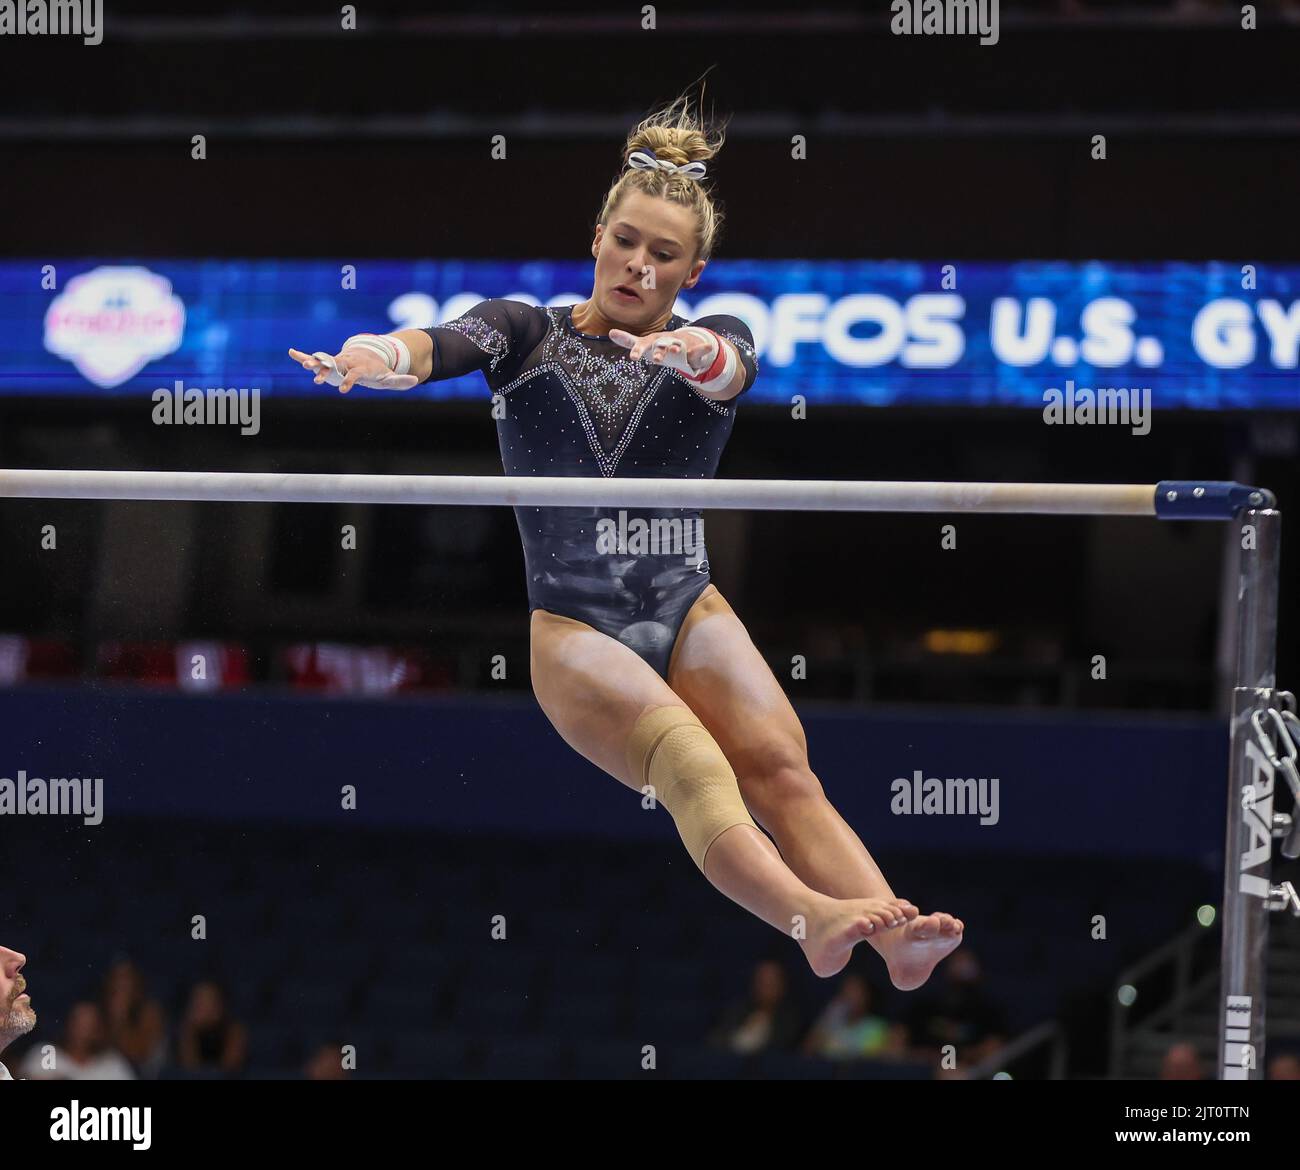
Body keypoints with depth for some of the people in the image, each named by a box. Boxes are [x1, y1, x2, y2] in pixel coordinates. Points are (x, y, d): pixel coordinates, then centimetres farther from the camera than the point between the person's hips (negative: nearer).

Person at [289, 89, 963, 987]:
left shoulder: (715, 346, 12)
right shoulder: (527, 334, 11)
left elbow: (732, 367, -14)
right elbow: (449, 346, -11)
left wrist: (697, 355, -40)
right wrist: (379, 356, -36)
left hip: (688, 609, 2)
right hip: (575, 626, -2)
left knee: (779, 764, -25)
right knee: (688, 758, -30)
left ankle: (895, 937, -45)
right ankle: (809, 919, -55)